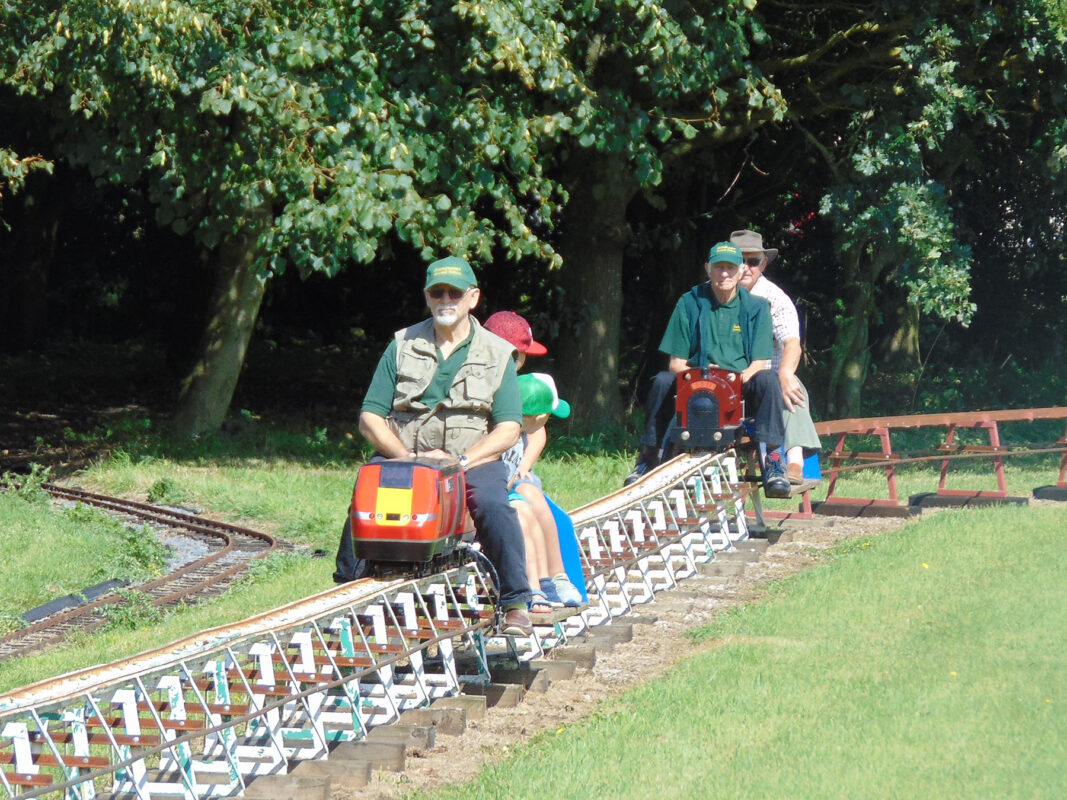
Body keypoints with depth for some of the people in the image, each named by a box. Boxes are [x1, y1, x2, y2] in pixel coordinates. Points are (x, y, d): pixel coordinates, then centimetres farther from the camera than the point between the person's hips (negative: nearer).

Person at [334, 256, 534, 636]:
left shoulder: (497, 353, 10)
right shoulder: (403, 346, 11)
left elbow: (509, 428, 1)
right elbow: (370, 418, 6)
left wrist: (461, 460, -15)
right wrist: (407, 456, -12)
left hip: (473, 459, -1)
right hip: (403, 457, 1)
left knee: (494, 507, -32)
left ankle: (516, 605, -25)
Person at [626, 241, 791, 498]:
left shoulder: (756, 308, 6)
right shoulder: (689, 303, 5)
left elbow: (759, 363, -1)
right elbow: (676, 363, 2)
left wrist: (738, 380, -23)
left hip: (741, 388, 0)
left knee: (767, 380, -31)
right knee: (662, 382, -28)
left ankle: (771, 463, -33)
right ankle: (648, 460, -18)